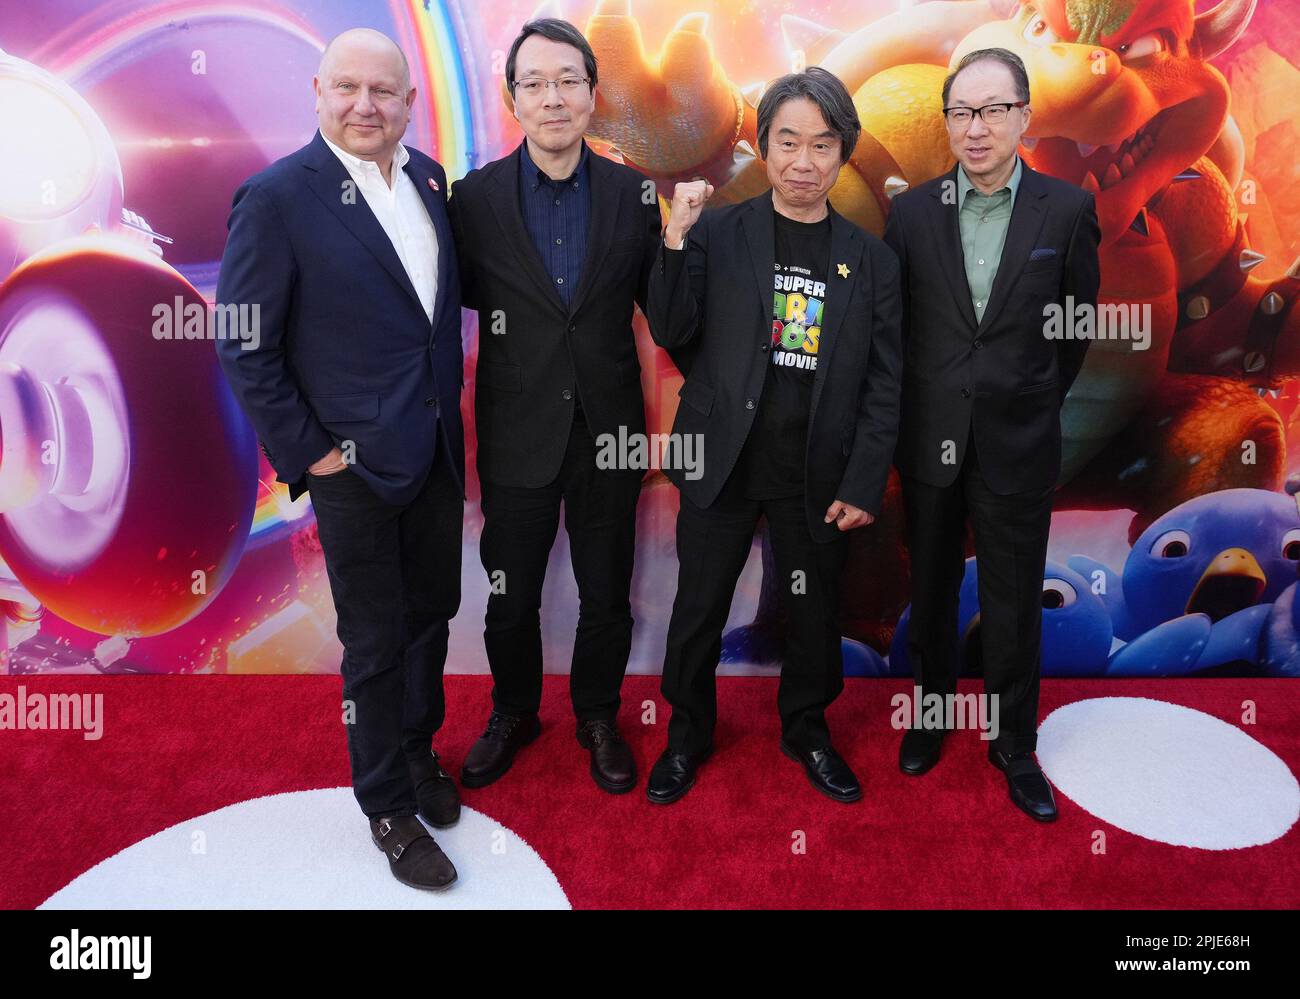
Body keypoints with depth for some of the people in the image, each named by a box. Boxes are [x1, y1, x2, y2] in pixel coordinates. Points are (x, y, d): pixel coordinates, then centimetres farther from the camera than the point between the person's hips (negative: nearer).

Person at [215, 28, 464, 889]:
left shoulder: (429, 178, 6)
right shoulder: (277, 197, -12)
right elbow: (244, 347, -11)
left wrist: (450, 411, 9)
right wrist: (305, 450, -12)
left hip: (437, 451, 6)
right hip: (355, 462, -6)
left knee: (433, 611, 19)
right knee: (377, 641, 8)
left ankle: (418, 748, 44)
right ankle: (389, 806, 28)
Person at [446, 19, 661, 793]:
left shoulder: (634, 195, -2)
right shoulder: (477, 196, -4)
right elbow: (466, 294, 5)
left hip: (610, 433, 1)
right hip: (518, 437, 0)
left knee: (607, 597, 15)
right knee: (510, 597, 15)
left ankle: (599, 717, 39)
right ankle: (514, 714, 41)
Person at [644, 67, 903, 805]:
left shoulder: (872, 260, 2)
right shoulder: (717, 233, -2)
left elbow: (884, 384, 1)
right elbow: (671, 333, -8)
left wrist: (864, 487, -5)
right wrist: (676, 238, -20)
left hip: (816, 478, 1)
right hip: (721, 464, -1)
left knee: (816, 613, 15)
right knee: (699, 609, 12)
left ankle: (807, 730, 40)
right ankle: (689, 735, 36)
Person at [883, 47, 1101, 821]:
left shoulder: (1068, 210, -4)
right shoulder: (912, 212, -1)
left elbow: (1079, 324, 5)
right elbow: (894, 326, 5)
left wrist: (1035, 404, 10)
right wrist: (924, 407, 7)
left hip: (1018, 446, -1)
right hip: (930, 440, 1)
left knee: (1015, 609, 9)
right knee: (931, 596, 16)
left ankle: (1015, 744, 27)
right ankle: (931, 711, 37)